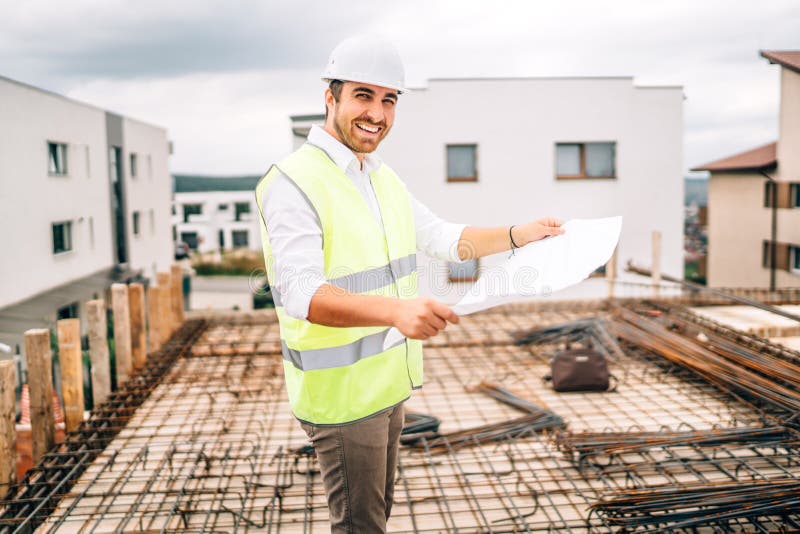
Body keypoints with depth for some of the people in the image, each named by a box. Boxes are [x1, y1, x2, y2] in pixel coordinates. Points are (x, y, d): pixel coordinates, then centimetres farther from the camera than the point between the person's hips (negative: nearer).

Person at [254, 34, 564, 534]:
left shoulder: (383, 178, 9)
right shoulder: (294, 183, -19)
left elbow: (444, 238, 17)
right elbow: (302, 294, -32)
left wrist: (519, 235, 5)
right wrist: (395, 310, -47)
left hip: (387, 381, 8)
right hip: (341, 392, -8)